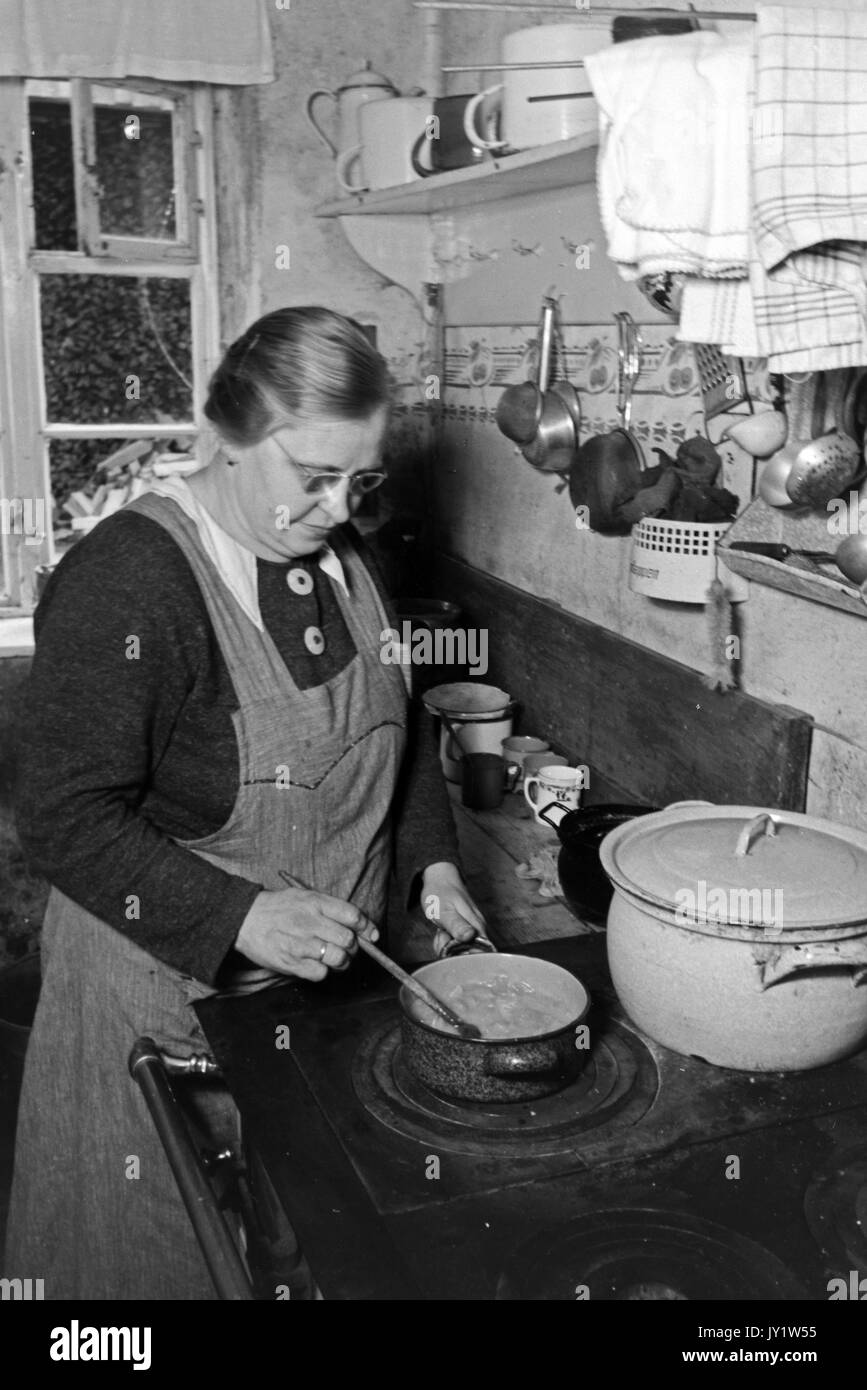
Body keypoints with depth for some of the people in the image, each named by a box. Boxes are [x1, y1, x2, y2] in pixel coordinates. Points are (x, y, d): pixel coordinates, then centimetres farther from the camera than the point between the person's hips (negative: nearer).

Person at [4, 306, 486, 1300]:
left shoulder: (339, 554, 1)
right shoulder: (127, 582, -23)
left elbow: (390, 724, 14)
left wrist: (431, 860, 1)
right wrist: (240, 918, -30)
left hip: (326, 969, 6)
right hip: (175, 985, -6)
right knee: (170, 1244, 15)